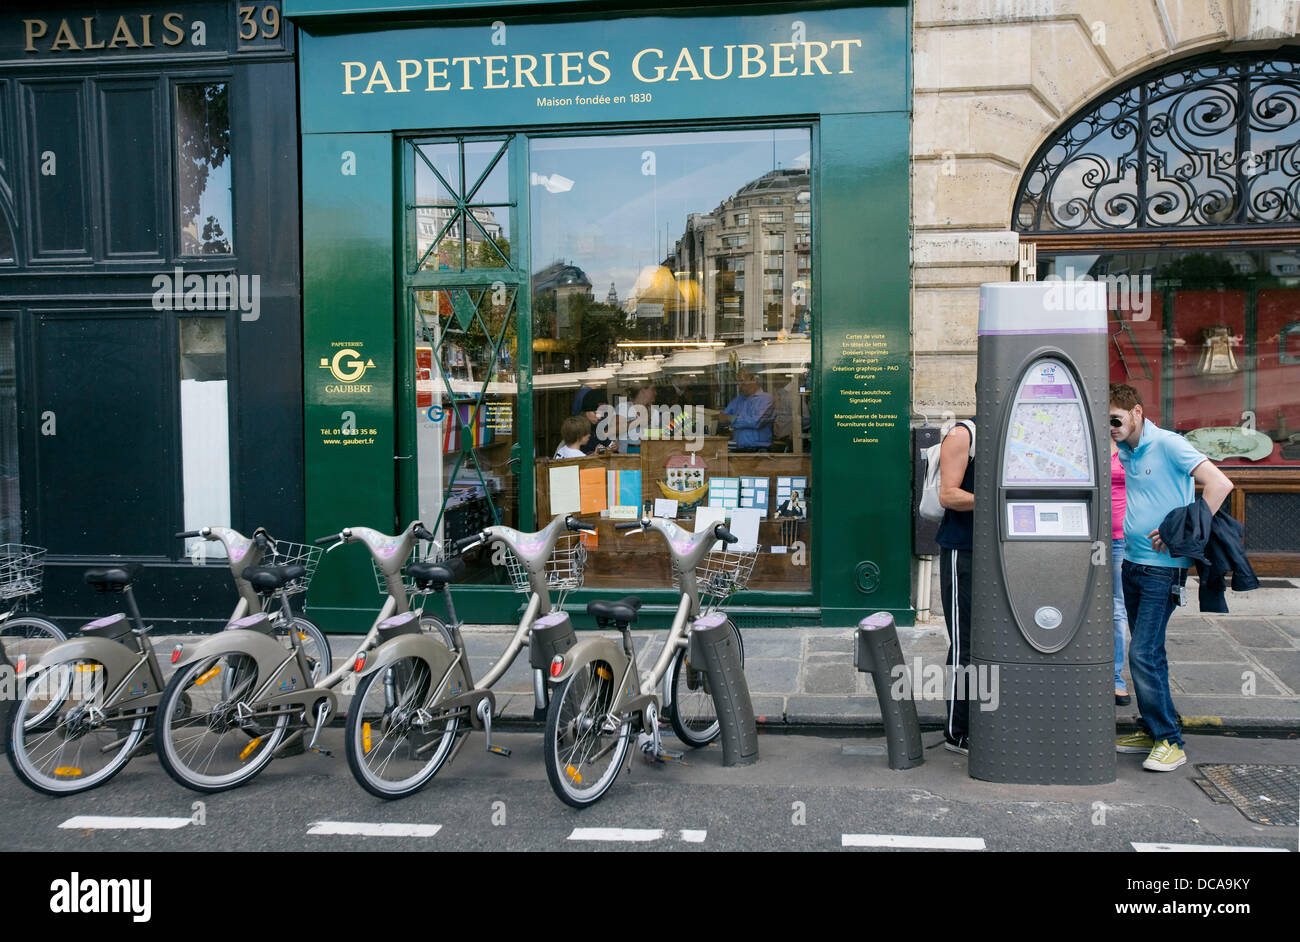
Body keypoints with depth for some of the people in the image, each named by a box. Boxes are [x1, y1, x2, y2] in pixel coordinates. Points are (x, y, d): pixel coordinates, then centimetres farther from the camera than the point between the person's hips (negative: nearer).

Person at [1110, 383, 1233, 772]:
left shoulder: (1168, 444, -12)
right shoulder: (1125, 451, 11)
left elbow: (1220, 484, -20)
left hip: (1163, 567, -8)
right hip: (1132, 562, 8)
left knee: (1143, 653, -11)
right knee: (1145, 652, 13)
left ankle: (1169, 740, -2)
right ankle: (1151, 730, 22)